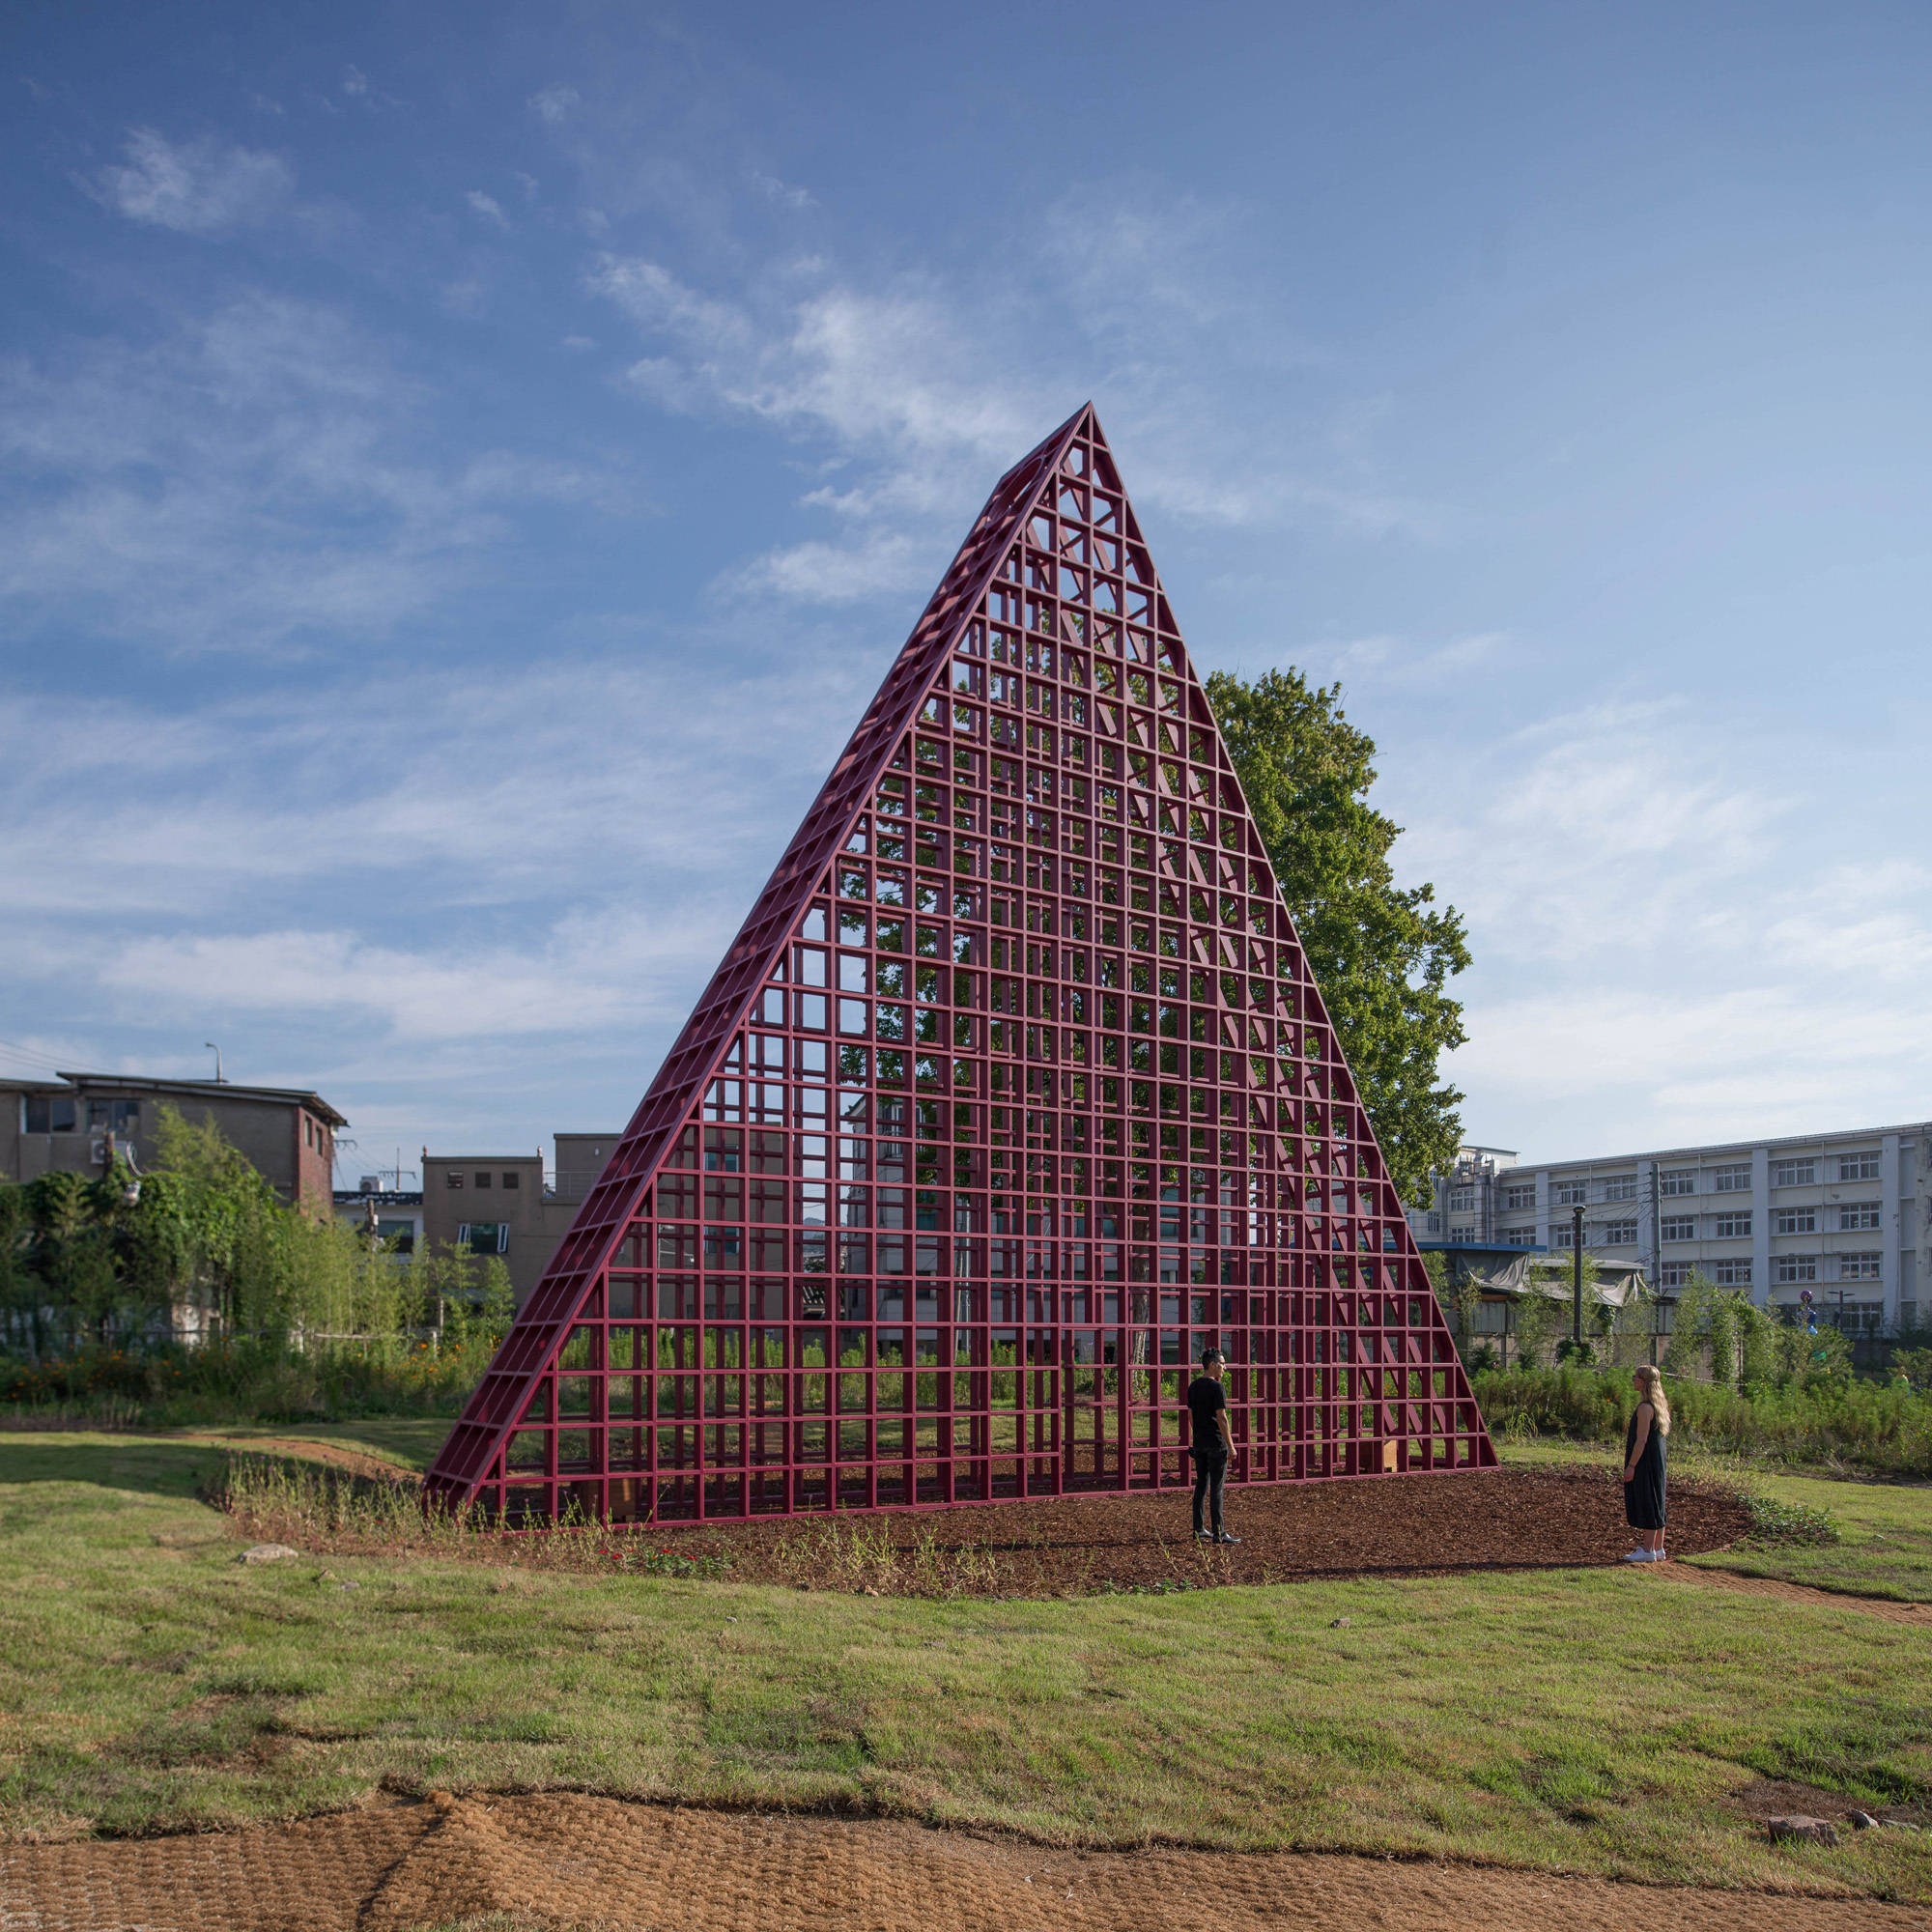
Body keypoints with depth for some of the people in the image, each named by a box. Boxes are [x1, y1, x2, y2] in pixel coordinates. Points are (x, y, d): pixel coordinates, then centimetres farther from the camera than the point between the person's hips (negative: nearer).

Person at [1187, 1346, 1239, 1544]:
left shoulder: (1193, 1386, 10)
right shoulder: (1216, 1387, -14)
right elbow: (1221, 1418, -16)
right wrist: (1230, 1445, -12)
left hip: (1199, 1442, 7)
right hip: (1216, 1443, -7)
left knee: (1201, 1485, 13)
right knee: (1216, 1488, -5)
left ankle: (1199, 1530, 17)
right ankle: (1219, 1533, -3)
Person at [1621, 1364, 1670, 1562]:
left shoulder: (1645, 1408, -19)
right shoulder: (1659, 1405, 12)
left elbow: (1641, 1440, -21)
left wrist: (1631, 1465, -19)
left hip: (1645, 1462, -10)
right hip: (1657, 1462, 10)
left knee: (1646, 1504, -5)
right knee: (1656, 1505, 14)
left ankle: (1648, 1551, -2)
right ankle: (1658, 1549, 20)